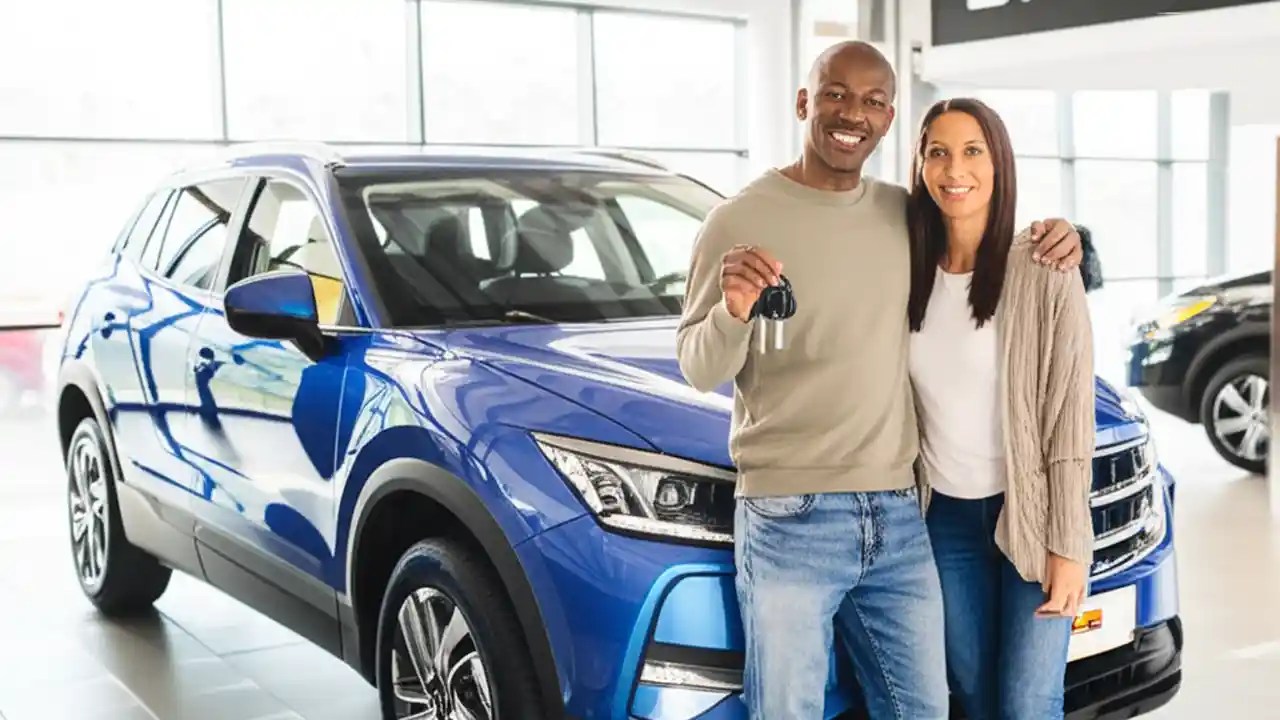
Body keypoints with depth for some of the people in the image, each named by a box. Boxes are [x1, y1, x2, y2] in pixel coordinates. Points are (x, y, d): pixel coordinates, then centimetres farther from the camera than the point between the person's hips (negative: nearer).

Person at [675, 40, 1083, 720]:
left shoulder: (904, 214, 9)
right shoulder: (741, 218, -5)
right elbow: (698, 371, -5)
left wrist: (1043, 252, 4)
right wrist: (732, 314, -26)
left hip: (899, 517, 5)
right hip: (789, 521, -5)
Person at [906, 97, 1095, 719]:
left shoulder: (1044, 271, -13)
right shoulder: (910, 271, 1)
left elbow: (1071, 418, -12)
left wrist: (1067, 546, -13)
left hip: (1031, 513, -4)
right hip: (946, 516, 4)